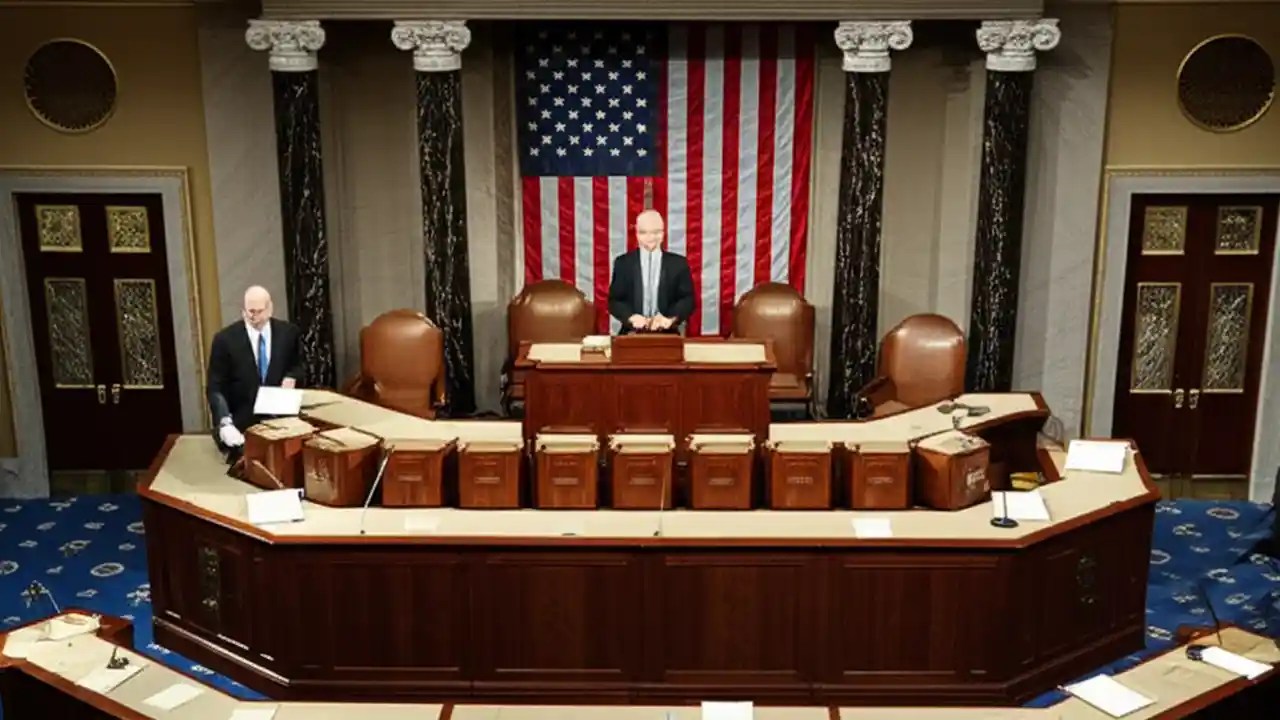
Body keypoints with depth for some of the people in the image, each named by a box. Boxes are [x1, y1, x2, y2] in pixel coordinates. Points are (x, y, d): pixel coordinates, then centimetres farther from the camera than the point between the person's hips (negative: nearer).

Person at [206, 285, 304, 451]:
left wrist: (292, 377, -9)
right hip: (242, 425, -2)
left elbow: (299, 365, 17)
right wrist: (225, 423, -23)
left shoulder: (289, 332, 0)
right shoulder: (225, 339, -6)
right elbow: (216, 388, -7)